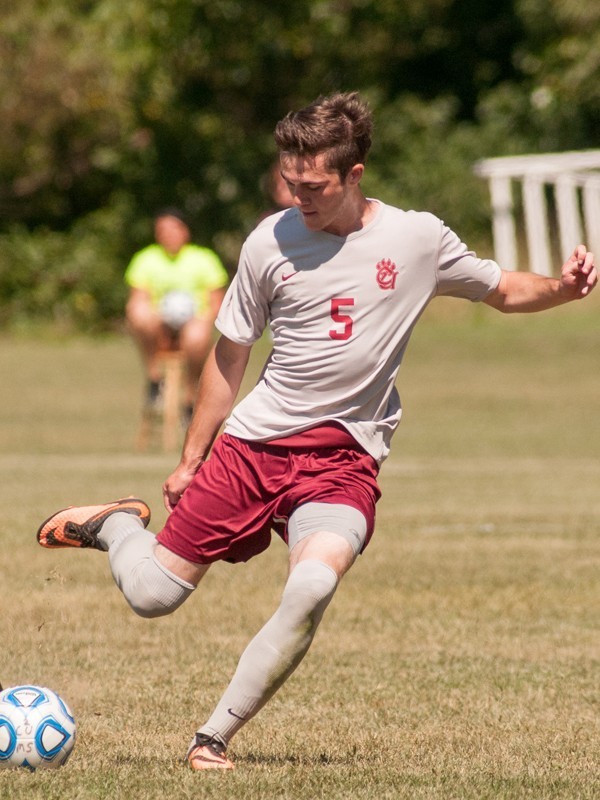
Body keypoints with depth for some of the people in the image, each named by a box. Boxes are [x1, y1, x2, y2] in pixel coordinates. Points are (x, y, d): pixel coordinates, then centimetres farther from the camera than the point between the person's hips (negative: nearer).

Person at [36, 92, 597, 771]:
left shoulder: (417, 239, 0)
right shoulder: (270, 242, 0)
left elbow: (504, 290, 14)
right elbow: (229, 356, 10)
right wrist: (190, 460, 13)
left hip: (344, 456, -1)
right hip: (253, 442, 1)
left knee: (312, 587, -29)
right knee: (151, 595, -2)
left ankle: (213, 739, -16)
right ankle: (118, 525, 35)